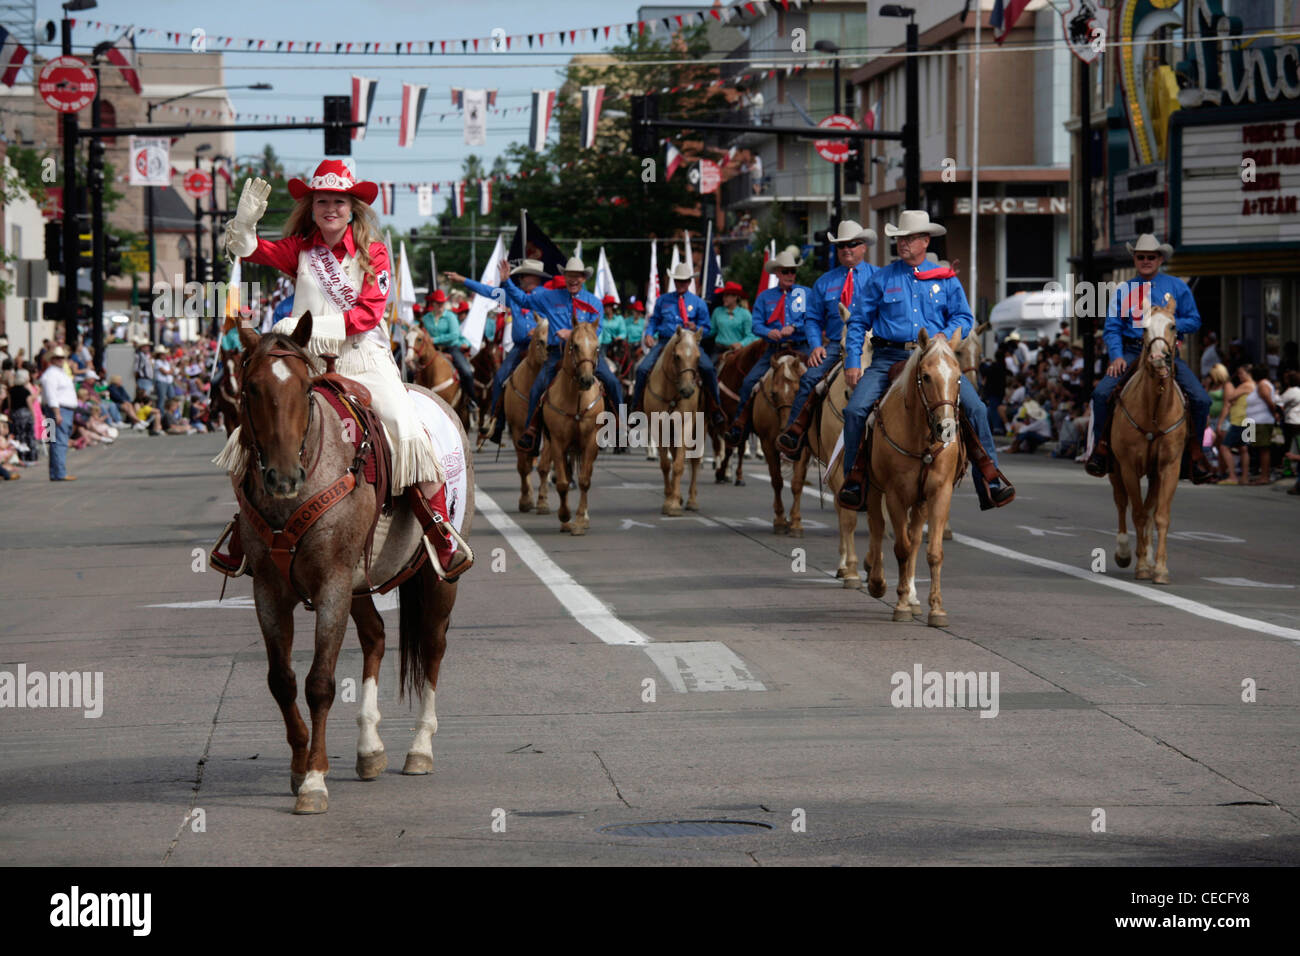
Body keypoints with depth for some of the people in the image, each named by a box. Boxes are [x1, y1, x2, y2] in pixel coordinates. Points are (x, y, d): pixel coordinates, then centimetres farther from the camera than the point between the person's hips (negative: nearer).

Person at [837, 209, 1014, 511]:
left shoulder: (945, 279, 11)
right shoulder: (881, 279, 9)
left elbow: (964, 318, 9)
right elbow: (858, 322, 11)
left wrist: (944, 337, -12)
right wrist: (852, 362, 0)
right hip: (888, 358, 0)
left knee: (975, 407, -17)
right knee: (855, 409, -21)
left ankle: (990, 480, -9)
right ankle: (854, 478, -7)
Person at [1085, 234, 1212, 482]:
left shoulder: (1176, 287, 10)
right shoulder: (1123, 290, 12)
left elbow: (1194, 321, 9)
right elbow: (1113, 328, 7)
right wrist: (1117, 357, -10)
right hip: (1132, 352, 0)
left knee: (1201, 399, -18)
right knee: (1101, 393, -23)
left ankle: (1195, 451, 1)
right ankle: (1101, 448, -9)